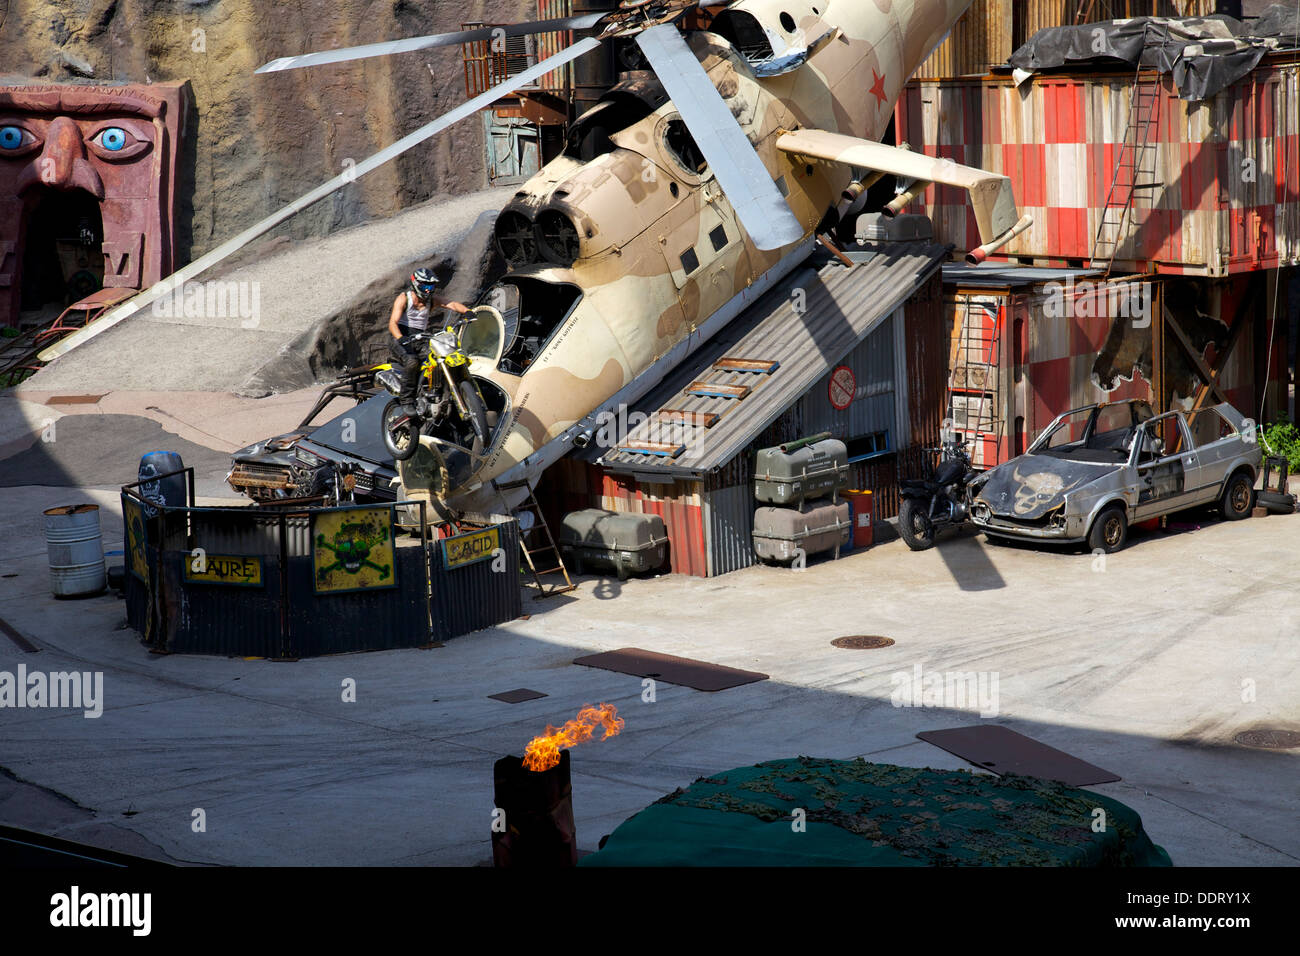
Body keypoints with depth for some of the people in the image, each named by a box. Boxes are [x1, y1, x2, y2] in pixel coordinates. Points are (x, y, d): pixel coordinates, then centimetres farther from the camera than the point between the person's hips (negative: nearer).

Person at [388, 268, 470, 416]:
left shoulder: (432, 298, 8)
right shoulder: (403, 298, -7)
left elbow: (451, 304, -7)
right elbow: (392, 323, -19)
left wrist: (466, 311, -30)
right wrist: (400, 338, -40)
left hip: (420, 340, 5)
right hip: (402, 339, -5)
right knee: (411, 361, -34)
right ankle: (407, 401, -25)